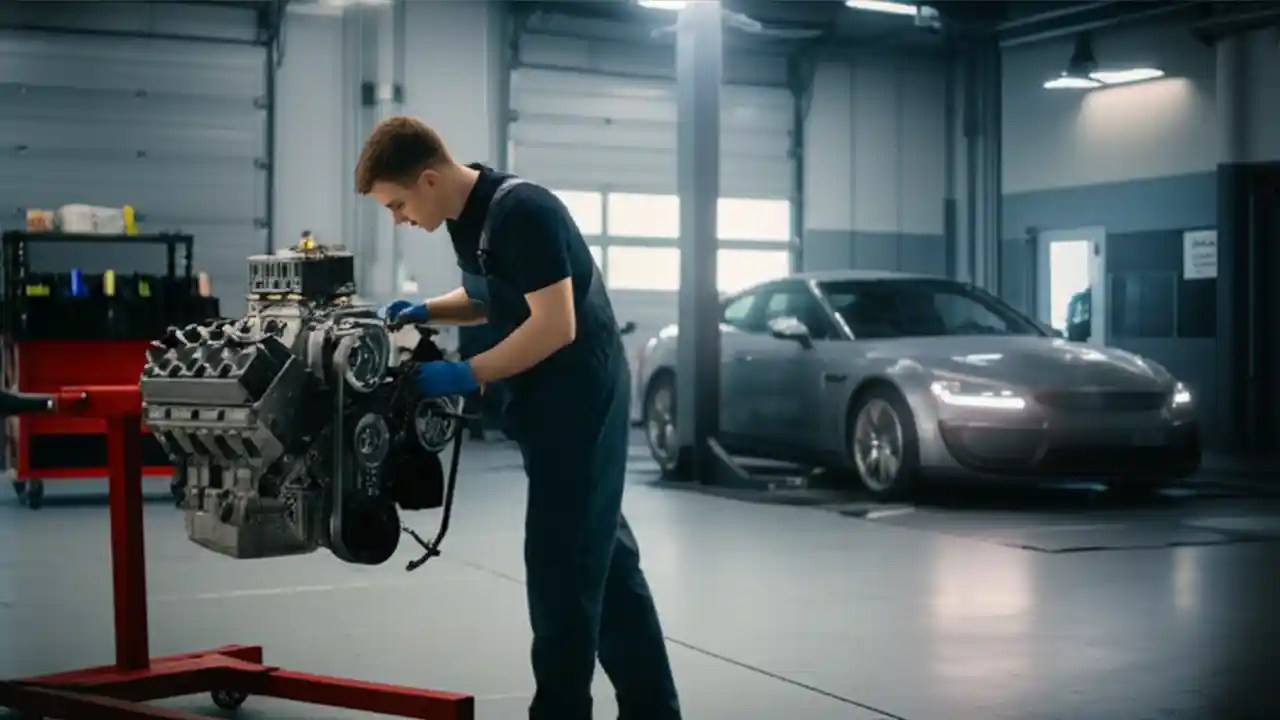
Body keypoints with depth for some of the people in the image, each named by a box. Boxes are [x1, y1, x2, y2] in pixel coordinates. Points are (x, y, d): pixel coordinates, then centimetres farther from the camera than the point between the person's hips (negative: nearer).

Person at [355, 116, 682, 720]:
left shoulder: (522, 212, -21)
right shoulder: (466, 218, 8)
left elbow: (555, 325, -24)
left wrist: (467, 376, -20)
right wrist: (426, 312, 7)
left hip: (580, 401, -10)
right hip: (556, 403, 10)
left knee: (561, 564, -4)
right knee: (604, 560, 15)